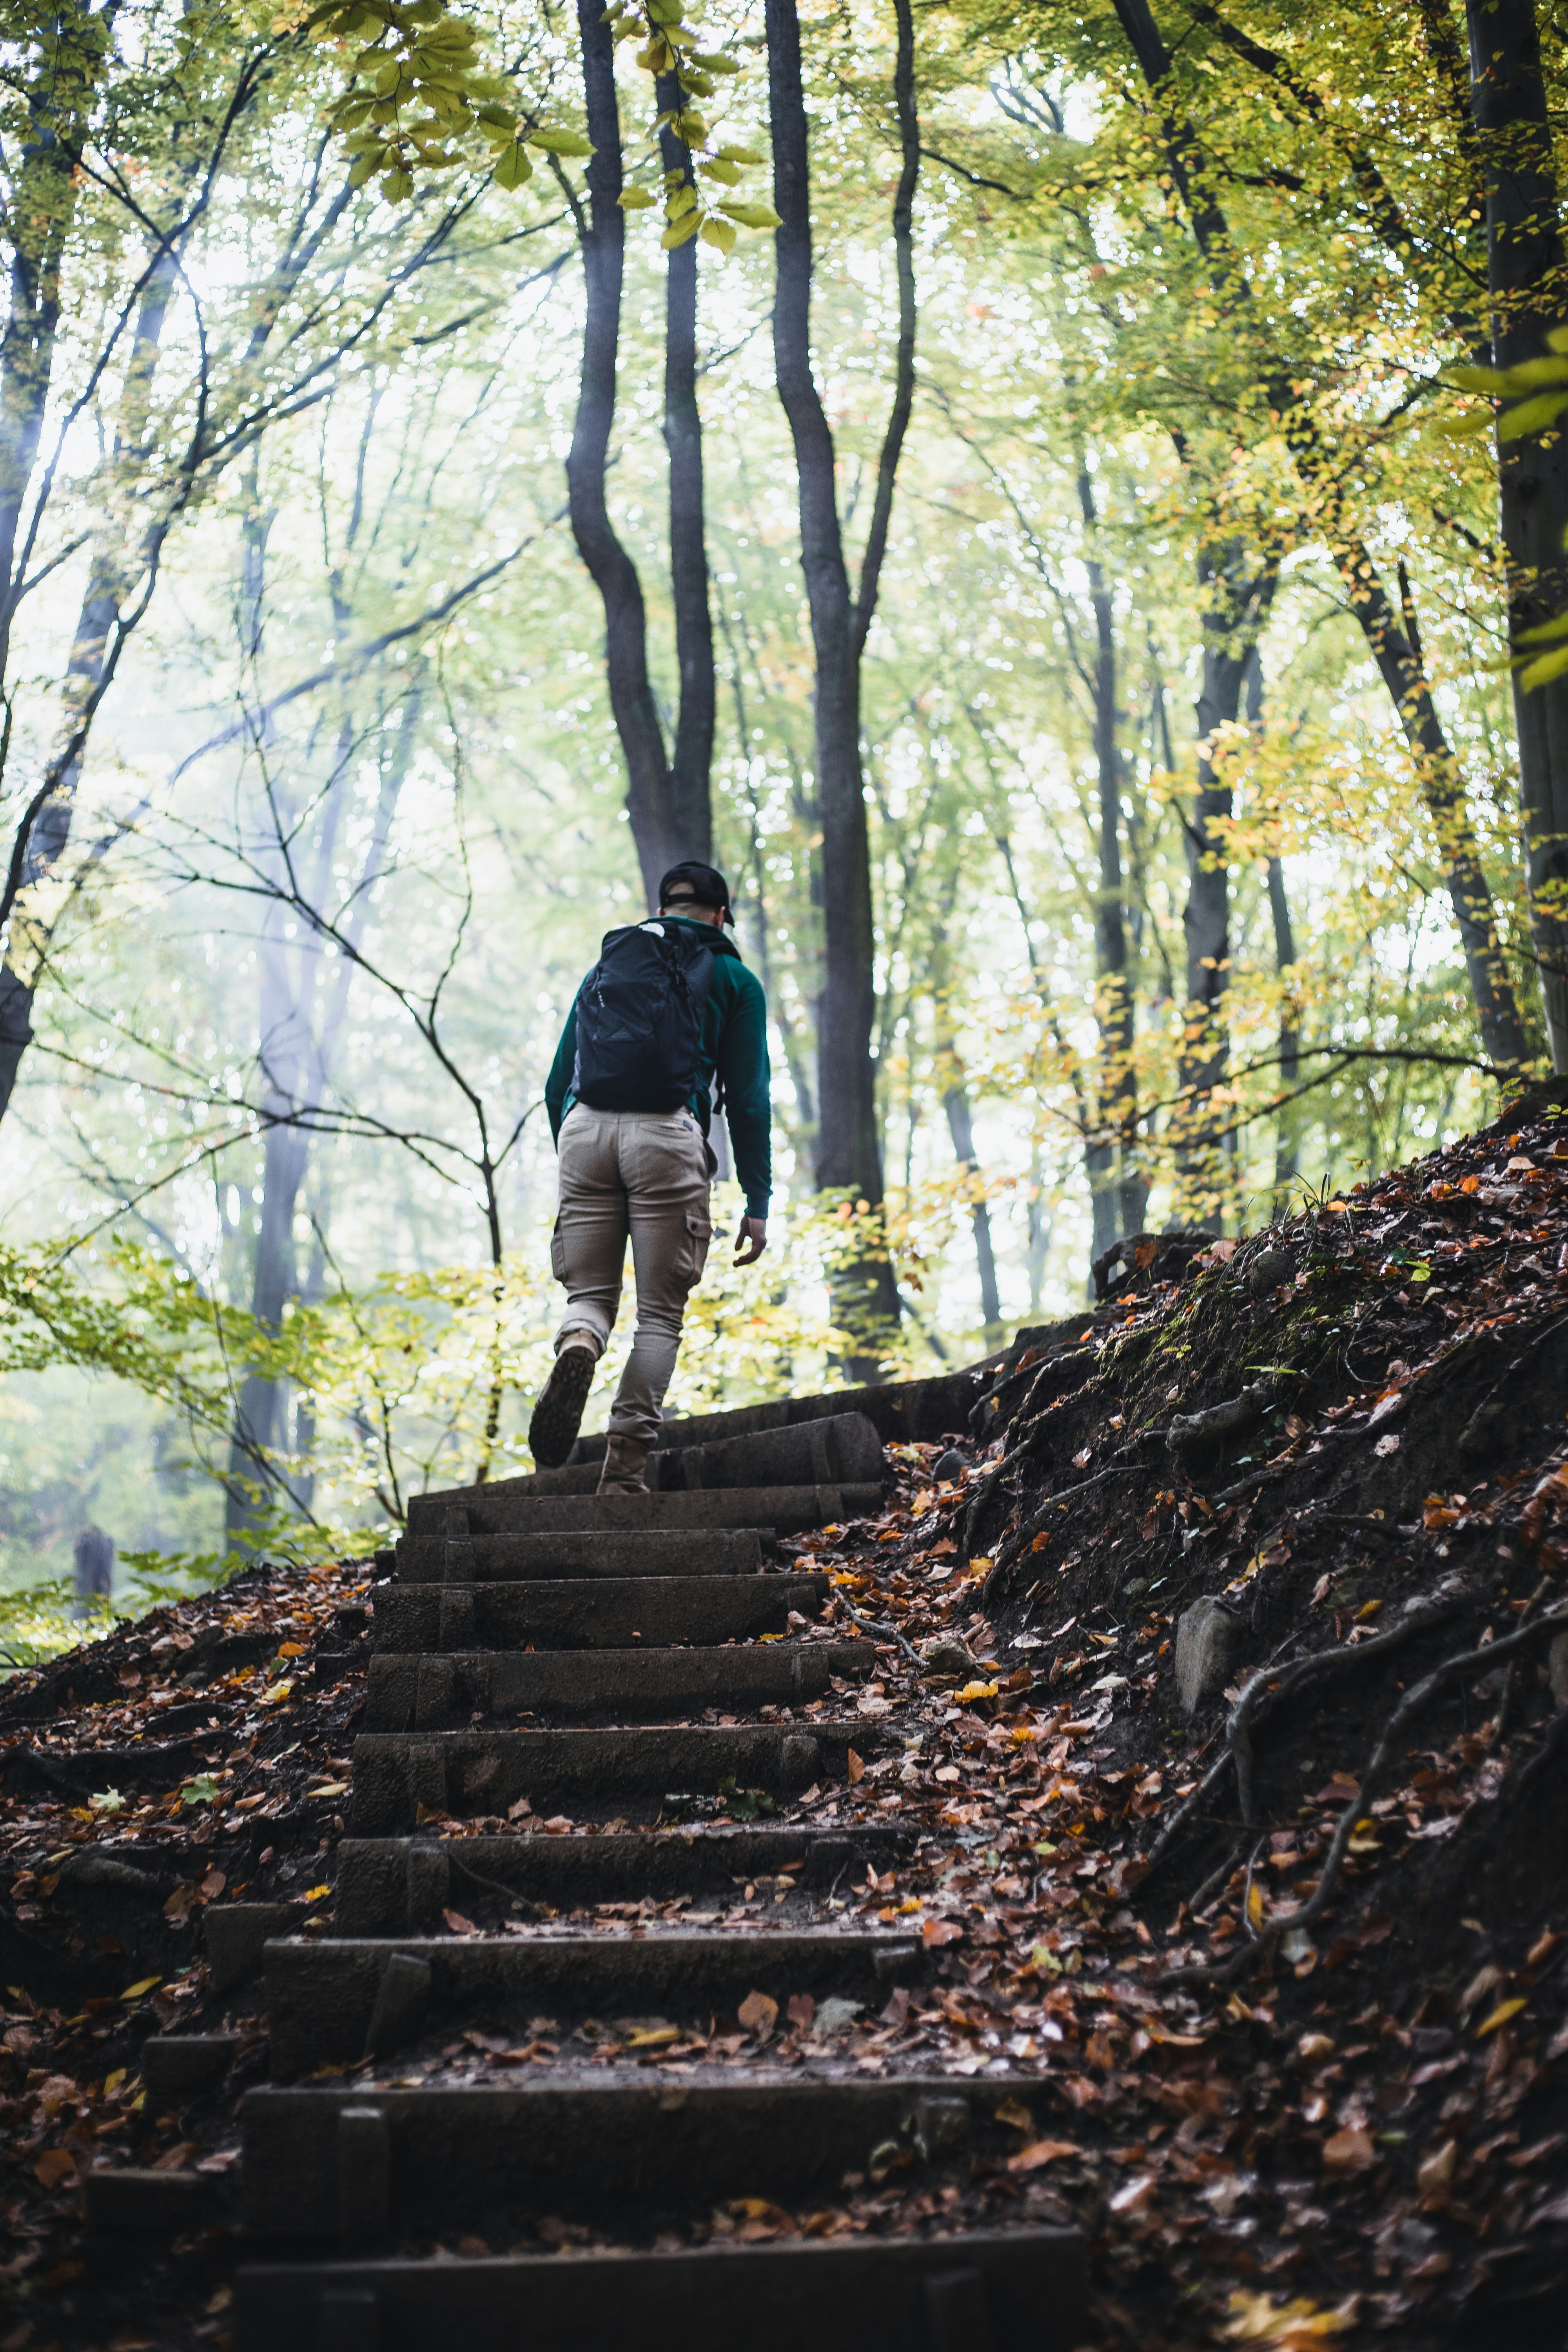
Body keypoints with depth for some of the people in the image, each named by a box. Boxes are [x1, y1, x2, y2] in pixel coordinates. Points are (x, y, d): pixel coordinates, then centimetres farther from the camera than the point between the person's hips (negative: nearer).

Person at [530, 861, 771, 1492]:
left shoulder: (607, 966, 27)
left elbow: (557, 1084, 23)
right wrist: (758, 1203, 9)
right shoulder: (733, 980, 17)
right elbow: (748, 1099, 9)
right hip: (666, 1133, -3)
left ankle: (576, 1349, -24)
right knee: (659, 1314, 5)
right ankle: (626, 1464, -4)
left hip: (584, 1129, 3)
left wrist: (571, 1165, 33)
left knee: (590, 1294, 12)